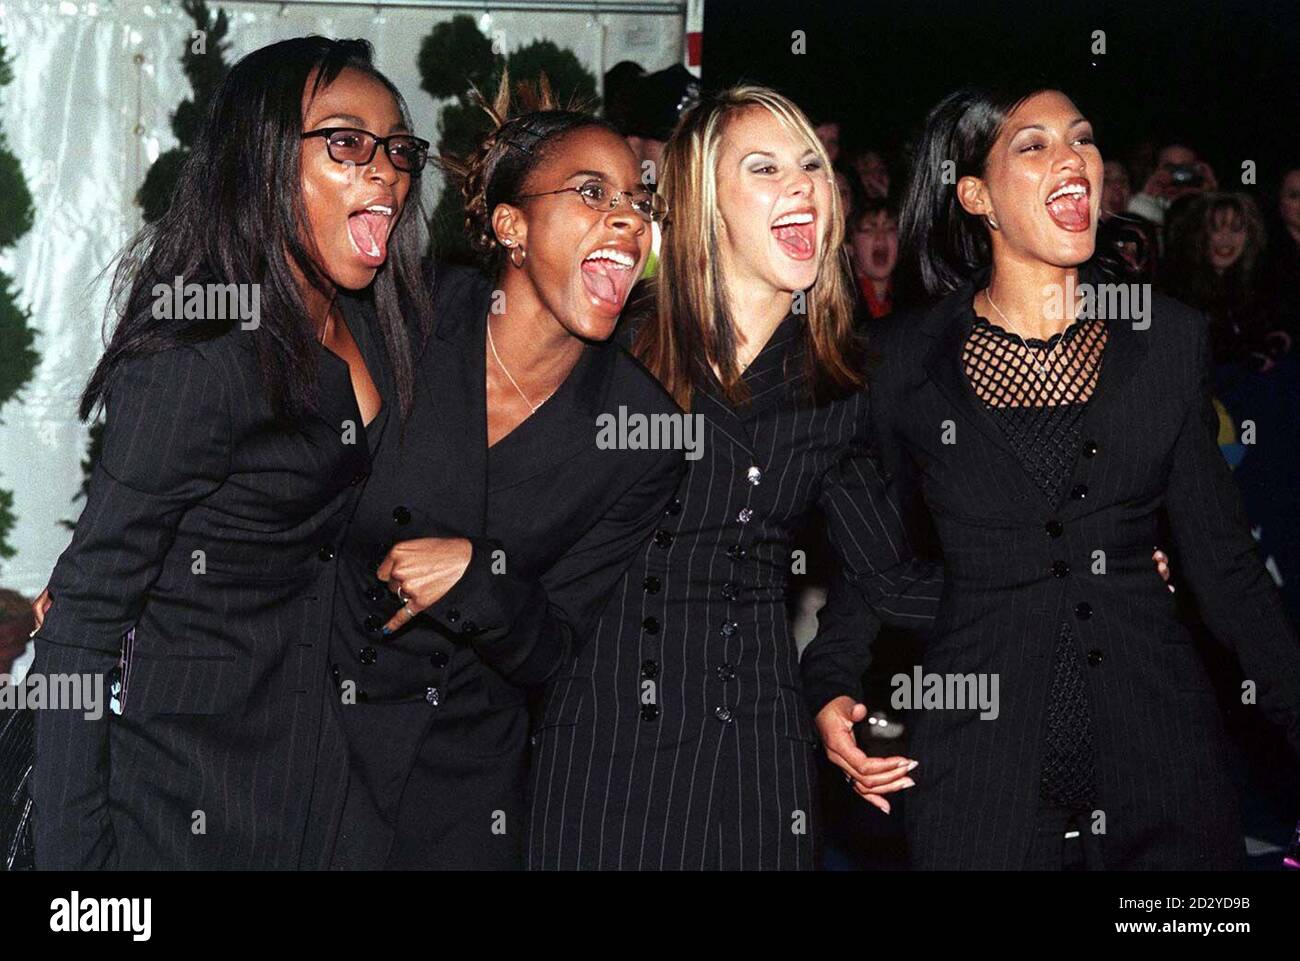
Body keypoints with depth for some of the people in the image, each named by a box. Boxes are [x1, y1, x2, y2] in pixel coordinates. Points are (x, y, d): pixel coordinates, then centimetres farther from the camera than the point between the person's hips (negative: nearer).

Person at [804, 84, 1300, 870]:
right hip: (985, 763, -1)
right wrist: (833, 692, -9)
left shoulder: (1171, 340, 4)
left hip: (1158, 751, 2)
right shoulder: (903, 359, 0)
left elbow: (1222, 557, 7)